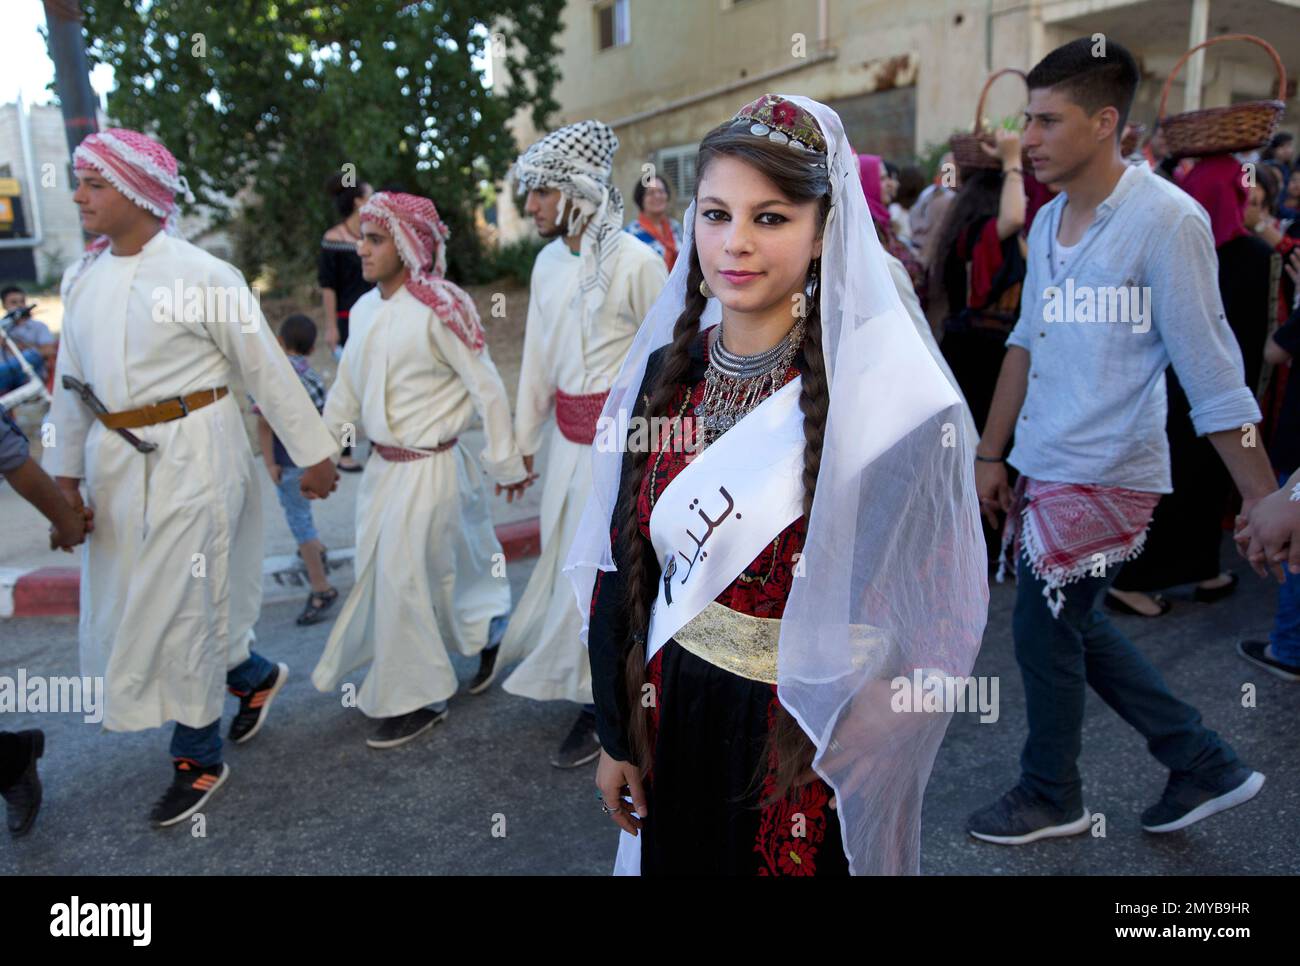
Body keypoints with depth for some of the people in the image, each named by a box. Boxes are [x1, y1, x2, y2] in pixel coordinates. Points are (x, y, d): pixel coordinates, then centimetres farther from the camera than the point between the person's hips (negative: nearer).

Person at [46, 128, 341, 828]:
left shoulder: (200, 275, -12)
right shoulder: (81, 279, 7)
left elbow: (266, 370, -8)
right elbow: (71, 382, 14)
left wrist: (311, 454, -4)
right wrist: (66, 472, 13)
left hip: (193, 455, -7)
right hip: (117, 457, 7)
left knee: (181, 605, 2)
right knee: (129, 603, 14)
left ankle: (199, 760, 22)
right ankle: (255, 675, 38)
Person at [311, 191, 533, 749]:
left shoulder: (439, 309, -16)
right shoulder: (365, 310, 6)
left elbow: (487, 390, -13)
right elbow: (346, 390, 15)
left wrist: (506, 466, -8)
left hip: (430, 467, -7)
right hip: (383, 465, 7)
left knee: (403, 575, -1)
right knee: (375, 571, 15)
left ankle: (418, 700, 19)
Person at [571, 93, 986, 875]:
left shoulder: (882, 393, -17)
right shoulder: (664, 373, -3)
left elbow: (935, 606, -13)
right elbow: (622, 566, 2)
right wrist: (617, 733, 6)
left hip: (810, 747, -4)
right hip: (673, 720, 5)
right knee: (675, 858, 23)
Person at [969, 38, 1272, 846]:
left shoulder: (1166, 219, -15)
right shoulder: (1049, 221, 8)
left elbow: (1210, 368, -17)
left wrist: (1264, 502, -15)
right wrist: (992, 454, 13)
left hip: (1103, 472, -8)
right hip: (1043, 465, 8)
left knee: (1043, 627, 3)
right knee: (1072, 626, 17)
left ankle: (1052, 798, 28)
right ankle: (1206, 766, 34)